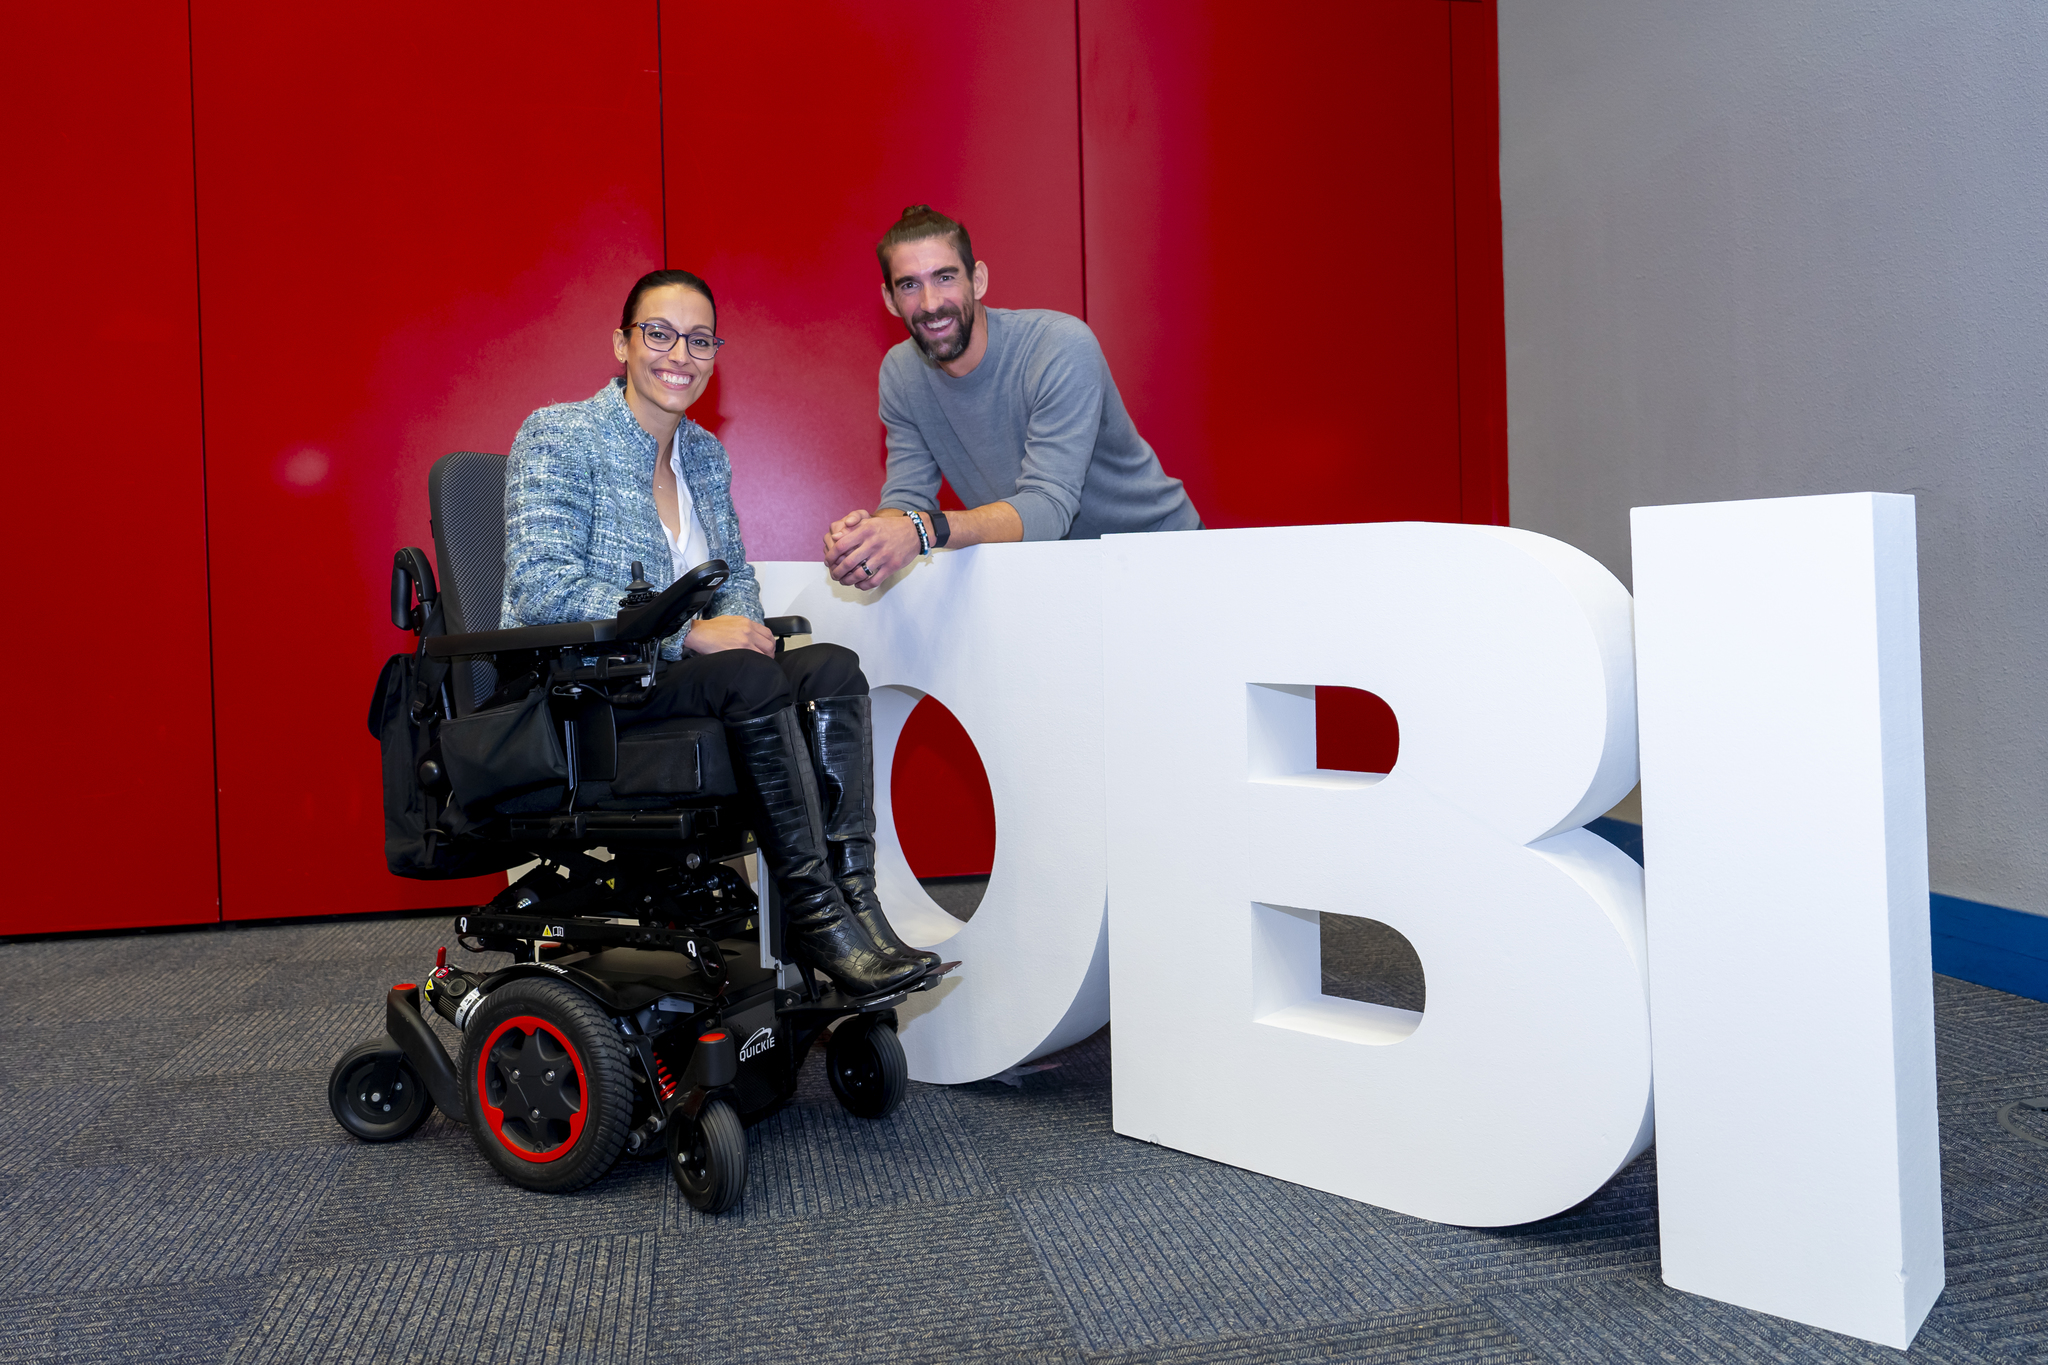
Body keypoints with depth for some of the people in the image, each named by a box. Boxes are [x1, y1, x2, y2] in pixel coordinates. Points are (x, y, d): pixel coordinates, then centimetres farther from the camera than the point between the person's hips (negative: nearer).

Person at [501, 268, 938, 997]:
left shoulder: (705, 454, 15)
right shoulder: (557, 435, -6)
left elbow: (735, 575, 21)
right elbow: (543, 587, -18)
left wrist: (739, 621, -5)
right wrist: (689, 632, -24)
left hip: (666, 671, 7)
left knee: (833, 667, -18)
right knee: (753, 676, -31)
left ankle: (852, 897, -26)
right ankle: (813, 914, -26)